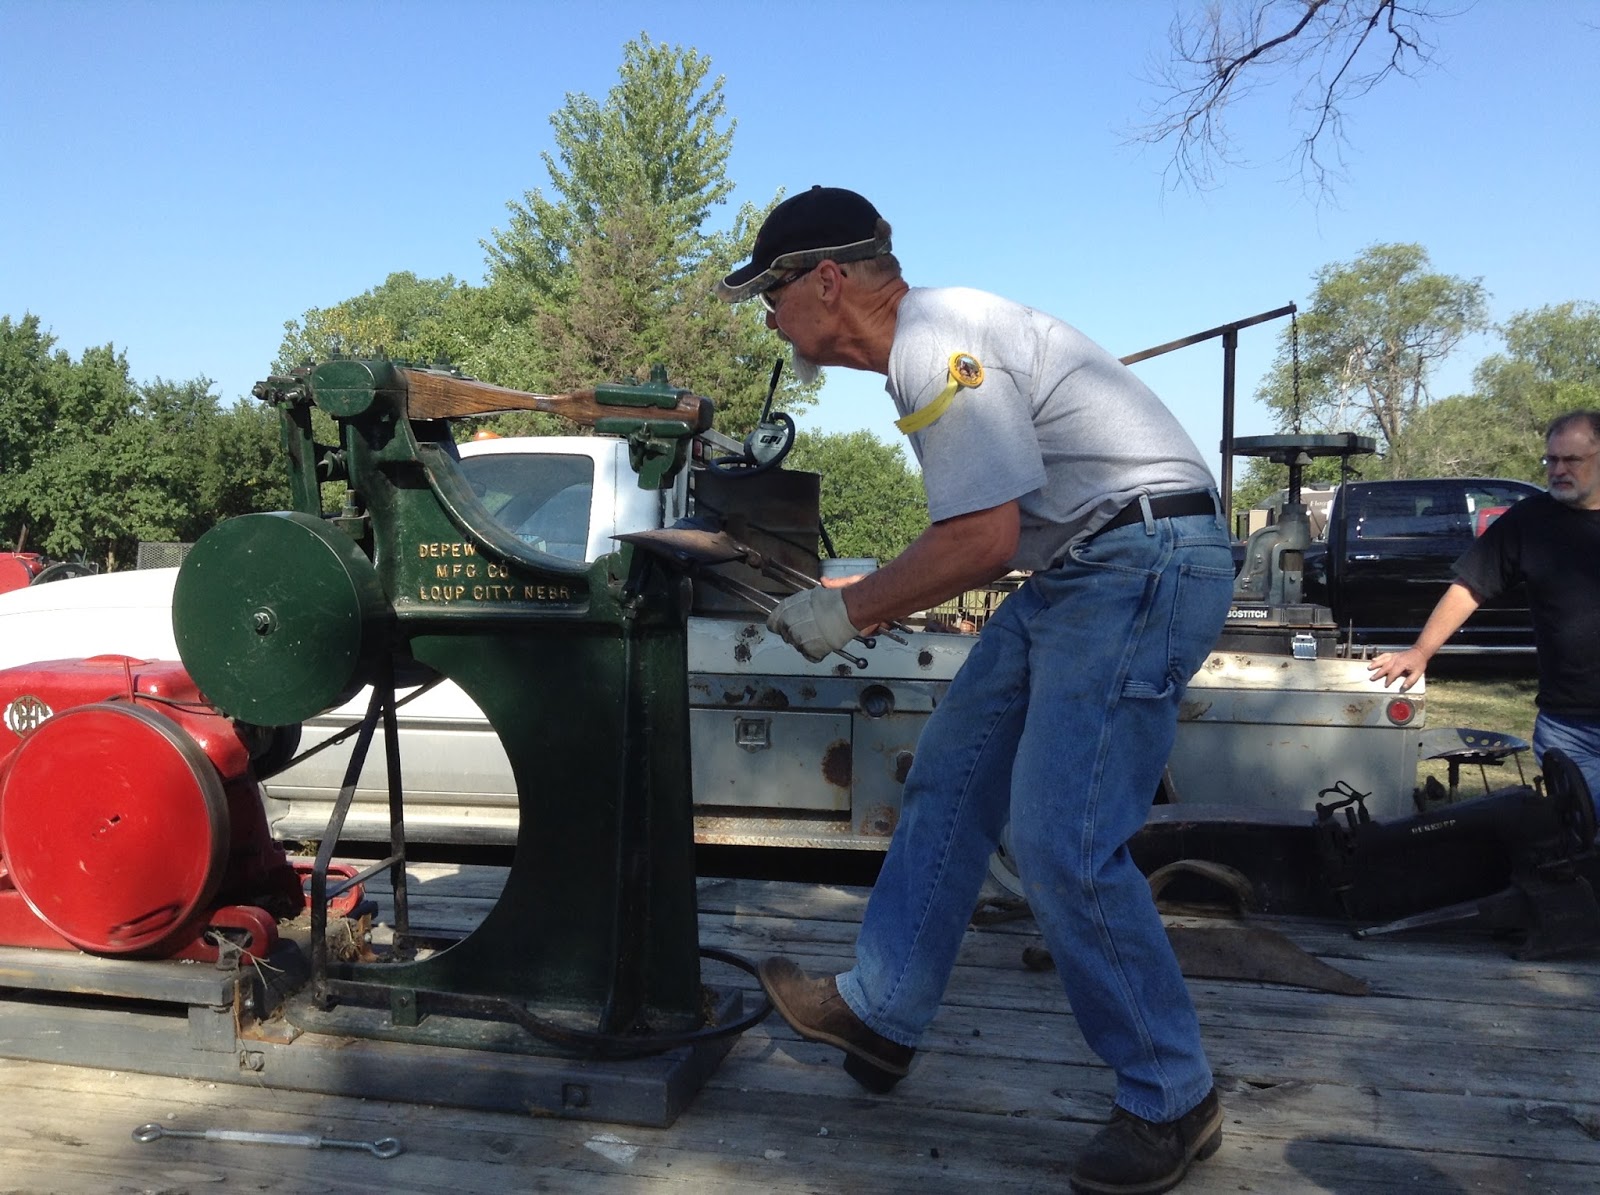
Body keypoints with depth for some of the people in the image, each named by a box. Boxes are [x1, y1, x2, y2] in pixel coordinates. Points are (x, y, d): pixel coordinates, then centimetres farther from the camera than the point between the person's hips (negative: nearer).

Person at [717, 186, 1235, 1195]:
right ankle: (881, 1013, 22)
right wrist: (861, 599, 14)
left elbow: (981, 539, -22)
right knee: (951, 774, 11)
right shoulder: (927, 344, 16)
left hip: (1146, 566, -11)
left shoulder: (937, 342, -16)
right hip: (1079, 570, 11)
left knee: (1061, 841, -11)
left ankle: (1172, 1102, 8)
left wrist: (846, 609, -10)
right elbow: (992, 535, 19)